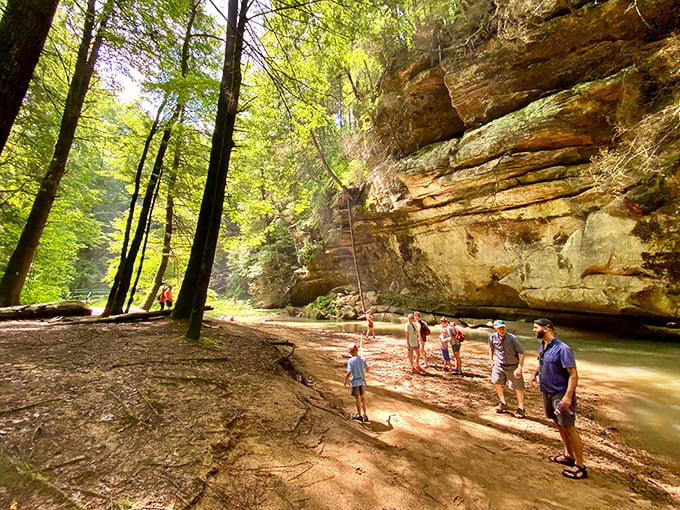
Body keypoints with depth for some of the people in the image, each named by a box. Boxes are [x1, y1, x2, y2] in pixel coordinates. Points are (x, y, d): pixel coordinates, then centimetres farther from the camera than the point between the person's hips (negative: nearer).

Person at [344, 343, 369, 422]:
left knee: (358, 398, 9)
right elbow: (367, 369, 6)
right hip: (362, 381, 4)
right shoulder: (363, 359, -3)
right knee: (363, 397, 18)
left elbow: (349, 372, -18)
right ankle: (364, 414, 25)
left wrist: (346, 380, -2)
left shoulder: (350, 361, -15)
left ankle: (360, 415, 21)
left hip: (355, 382, -3)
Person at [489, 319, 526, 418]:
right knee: (497, 383, 8)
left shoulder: (513, 338, -21)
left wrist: (520, 368, -20)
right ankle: (503, 403, 32)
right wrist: (491, 359, 12)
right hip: (499, 365, 4)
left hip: (513, 366, -4)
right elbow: (491, 347, 13)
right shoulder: (492, 337, -9)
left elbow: (521, 353, -17)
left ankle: (521, 409, 26)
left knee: (518, 387, 5)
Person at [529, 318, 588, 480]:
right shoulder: (542, 345, 2)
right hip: (547, 392, 8)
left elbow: (573, 374, -23)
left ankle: (580, 467, 15)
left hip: (561, 393, -8)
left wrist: (568, 397, -28)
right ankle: (569, 456, 36)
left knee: (569, 428, 1)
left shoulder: (562, 349, -23)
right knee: (558, 423, 19)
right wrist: (535, 374, 3)